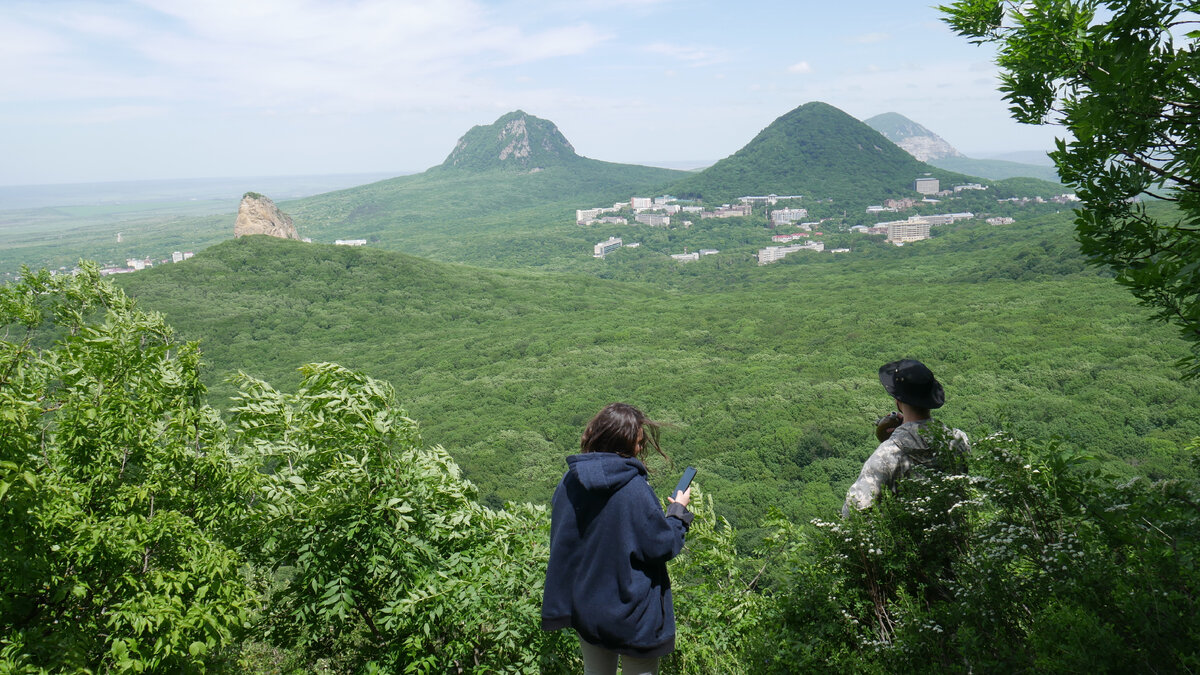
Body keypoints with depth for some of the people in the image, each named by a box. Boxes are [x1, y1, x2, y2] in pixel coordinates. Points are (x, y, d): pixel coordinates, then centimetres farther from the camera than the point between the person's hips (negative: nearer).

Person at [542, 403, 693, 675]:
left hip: (584, 609, 5)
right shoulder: (633, 488, -23)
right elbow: (663, 546, -15)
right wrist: (678, 511, 1)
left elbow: (562, 540, 5)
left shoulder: (569, 482, -5)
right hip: (632, 616, -5)